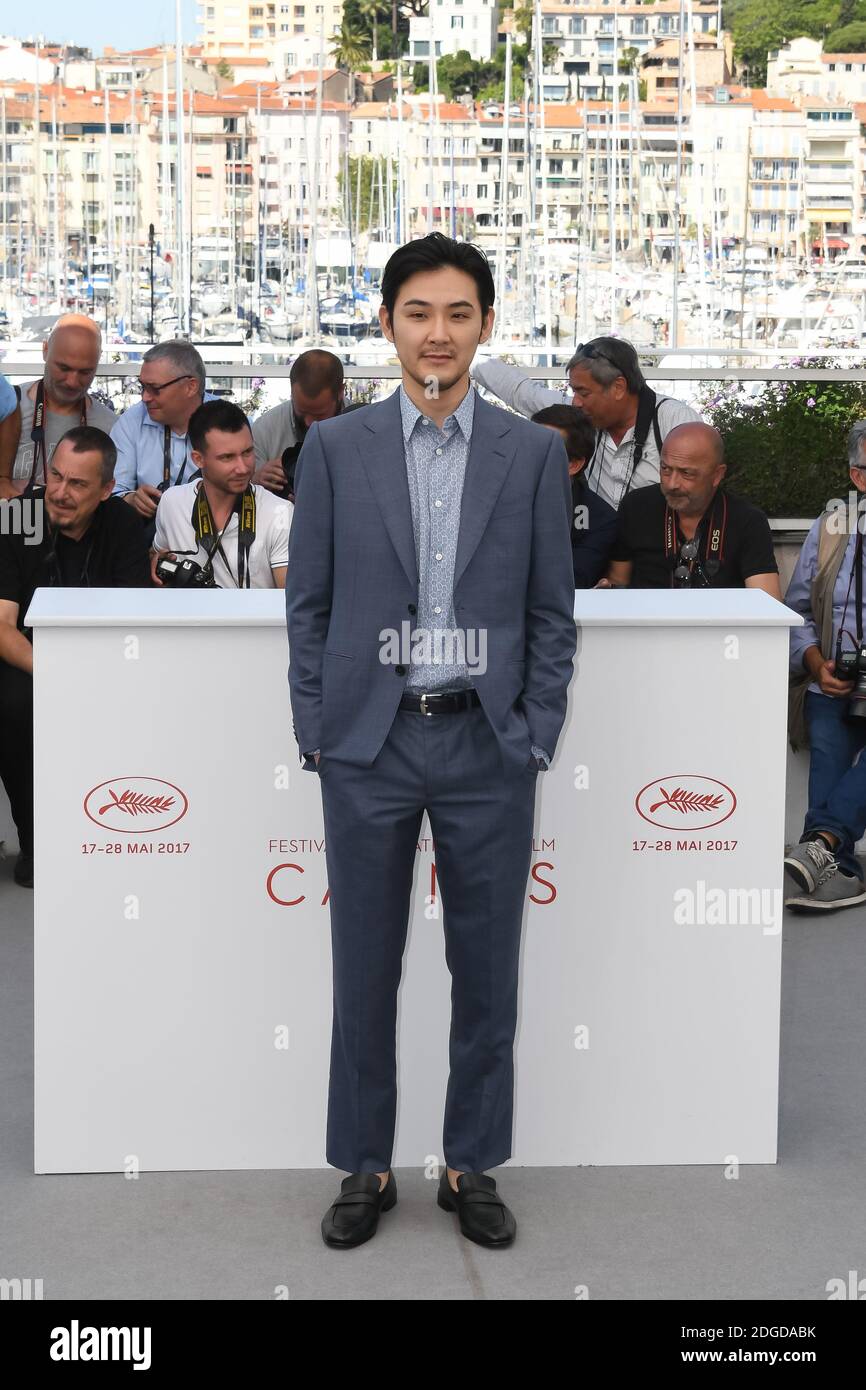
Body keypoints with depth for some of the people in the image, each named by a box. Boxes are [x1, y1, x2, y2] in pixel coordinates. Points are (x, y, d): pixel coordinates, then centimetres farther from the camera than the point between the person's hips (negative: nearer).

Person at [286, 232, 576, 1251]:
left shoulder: (532, 454, 3)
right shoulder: (335, 448, 2)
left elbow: (553, 612, 5)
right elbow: (308, 603, 4)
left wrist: (536, 739, -1)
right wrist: (315, 736, -1)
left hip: (488, 747, 1)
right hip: (369, 747, 0)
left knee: (486, 970, 7)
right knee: (364, 970, 6)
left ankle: (472, 1167, 22)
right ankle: (365, 1168, 20)